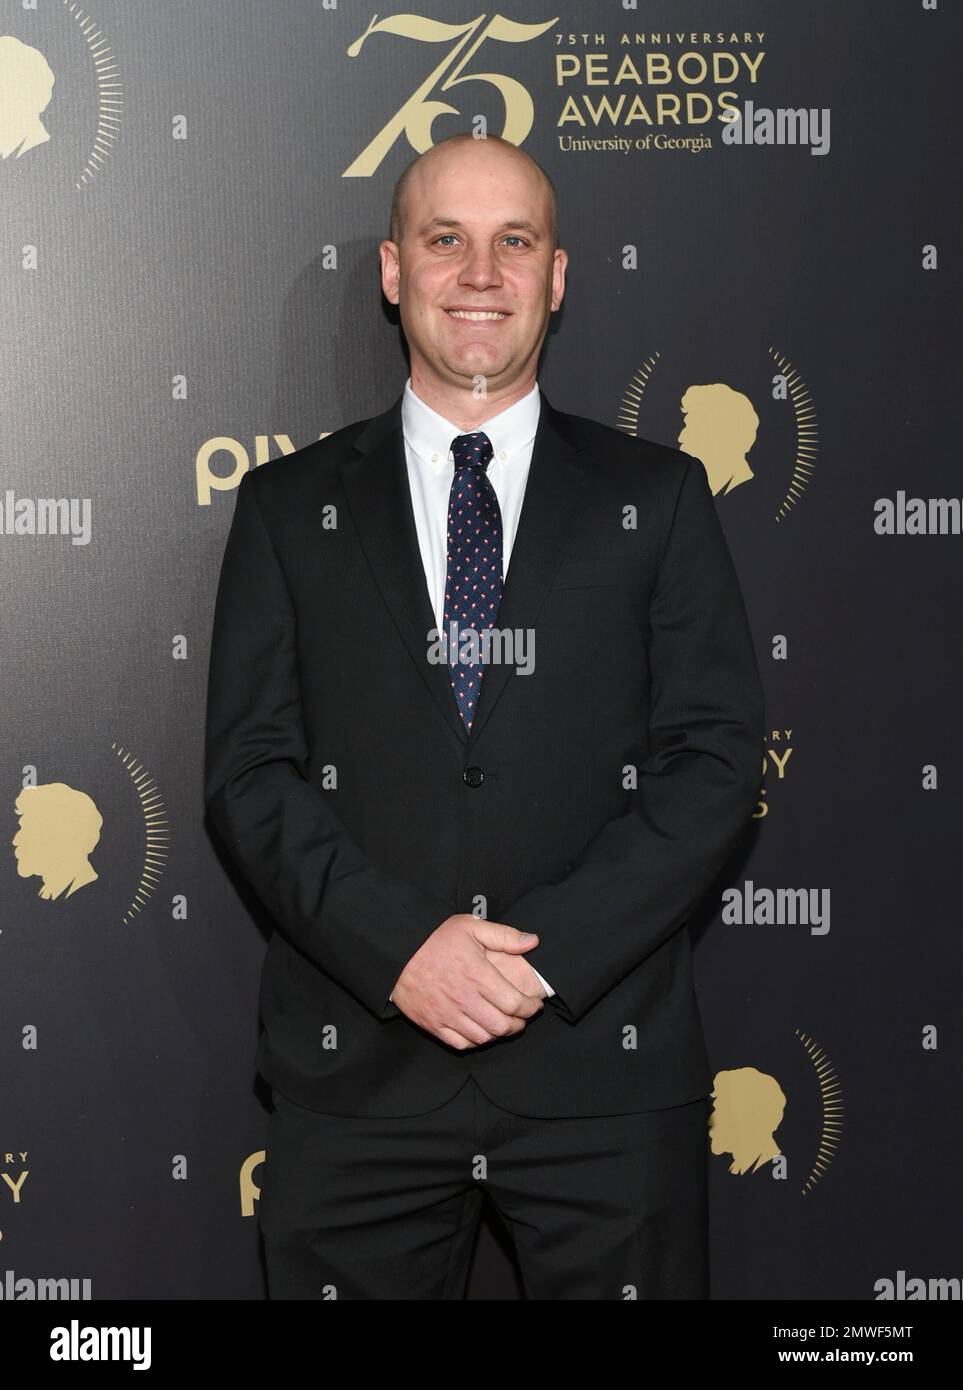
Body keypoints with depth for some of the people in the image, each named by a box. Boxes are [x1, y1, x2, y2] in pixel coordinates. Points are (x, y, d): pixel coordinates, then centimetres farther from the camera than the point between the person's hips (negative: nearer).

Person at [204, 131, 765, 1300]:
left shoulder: (657, 499, 6)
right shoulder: (291, 507, 7)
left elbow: (717, 755, -1)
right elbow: (248, 768, 0)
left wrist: (549, 950, -13)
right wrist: (400, 946, -14)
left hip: (605, 1065, 0)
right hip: (355, 1068, 1)